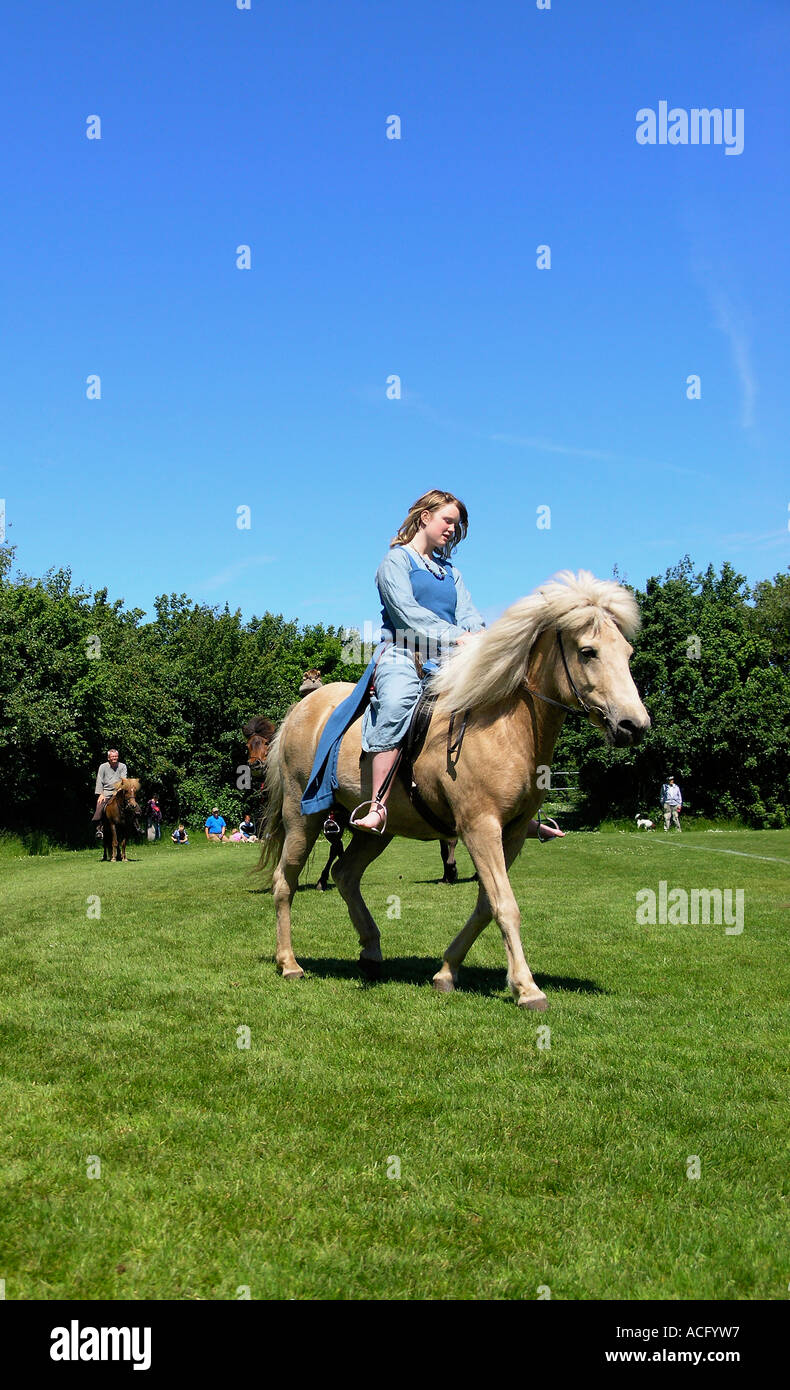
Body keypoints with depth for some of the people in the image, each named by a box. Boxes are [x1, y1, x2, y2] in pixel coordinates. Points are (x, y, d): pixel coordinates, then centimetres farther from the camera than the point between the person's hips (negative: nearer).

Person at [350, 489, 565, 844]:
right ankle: (378, 807, -40)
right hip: (403, 657, -6)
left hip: (449, 663, 6)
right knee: (397, 704, -37)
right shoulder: (396, 560, 7)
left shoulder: (450, 572, 26)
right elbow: (406, 612, -8)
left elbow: (469, 616, 12)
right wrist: (454, 636, -18)